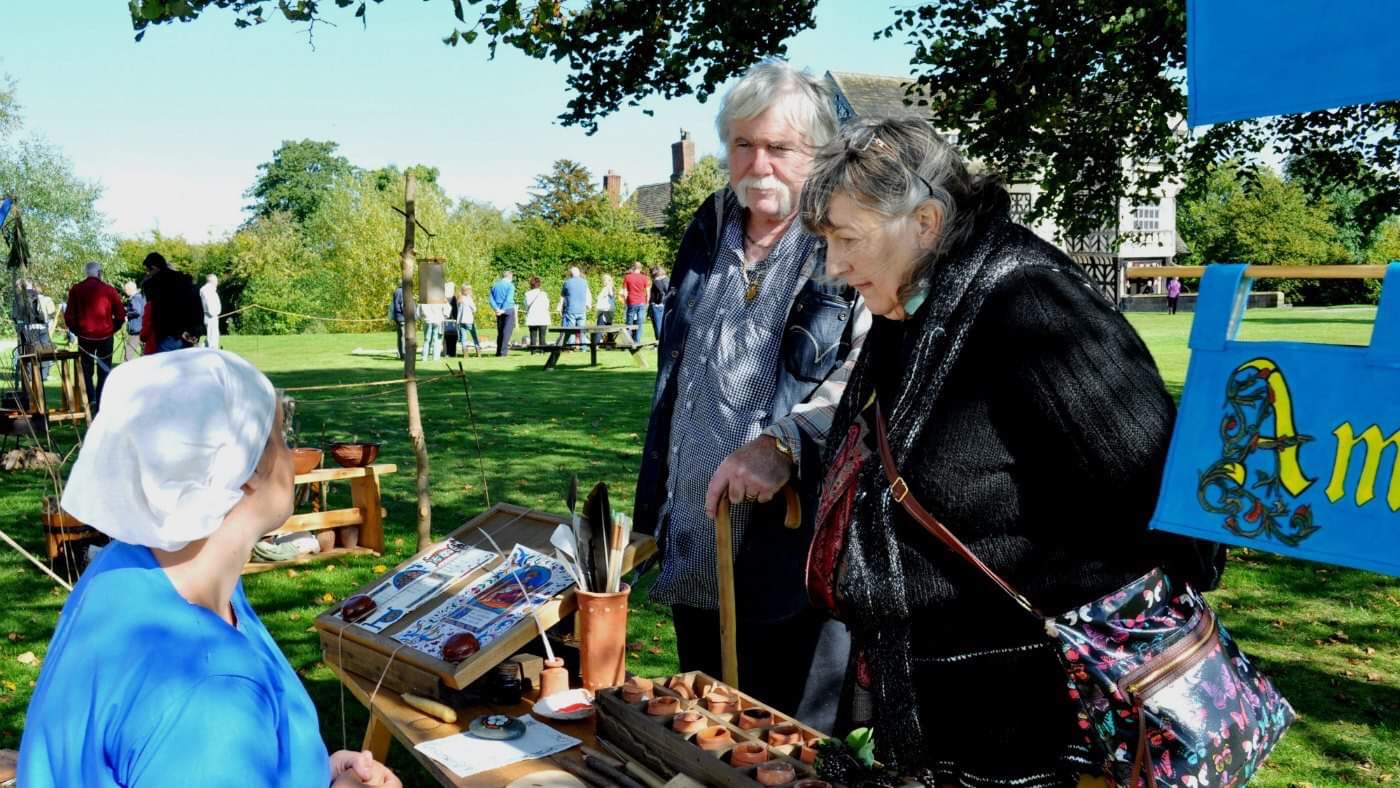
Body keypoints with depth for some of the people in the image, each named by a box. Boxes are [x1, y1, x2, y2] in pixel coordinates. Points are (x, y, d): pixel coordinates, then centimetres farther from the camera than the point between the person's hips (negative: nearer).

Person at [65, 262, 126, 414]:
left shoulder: (75, 290, 0)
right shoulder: (109, 290, -5)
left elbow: (69, 316, -1)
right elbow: (121, 314, -4)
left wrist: (76, 330, 14)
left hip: (85, 336, 1)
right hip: (105, 336, -1)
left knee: (87, 370, 14)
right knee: (104, 372, 9)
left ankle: (90, 399, -5)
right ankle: (100, 406, 8)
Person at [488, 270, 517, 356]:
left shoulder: (494, 285, 12)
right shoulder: (510, 285, -4)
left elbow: (490, 298, 3)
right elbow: (508, 299, -15)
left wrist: (496, 309, -6)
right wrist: (503, 310, -15)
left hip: (498, 311, 5)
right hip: (508, 310, -5)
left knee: (500, 331, 12)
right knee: (507, 331, -5)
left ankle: (498, 352, 10)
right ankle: (504, 351, -12)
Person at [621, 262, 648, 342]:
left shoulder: (627, 277, 2)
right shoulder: (643, 277, 3)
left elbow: (624, 292, 0)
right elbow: (647, 291, 3)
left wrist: (625, 302, 9)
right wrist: (647, 302, 13)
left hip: (631, 303, 0)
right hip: (641, 303, 0)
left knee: (629, 324, 4)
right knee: (639, 324, 3)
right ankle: (637, 341, 1)